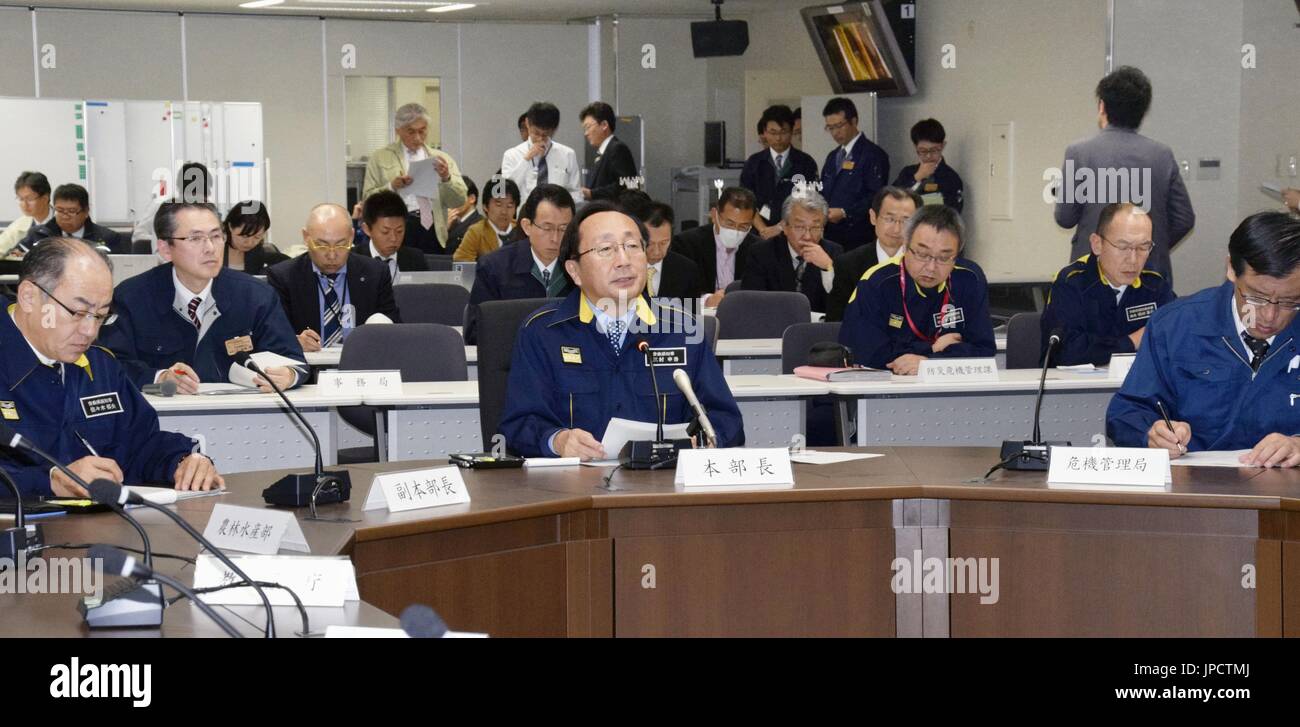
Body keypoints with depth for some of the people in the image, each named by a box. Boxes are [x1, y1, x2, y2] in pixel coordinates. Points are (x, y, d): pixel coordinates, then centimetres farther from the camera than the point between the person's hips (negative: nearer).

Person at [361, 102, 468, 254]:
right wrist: (392, 186, -13)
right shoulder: (380, 159, 11)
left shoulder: (441, 159, 16)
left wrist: (447, 178, -12)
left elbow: (459, 201, 7)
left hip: (432, 229, 2)